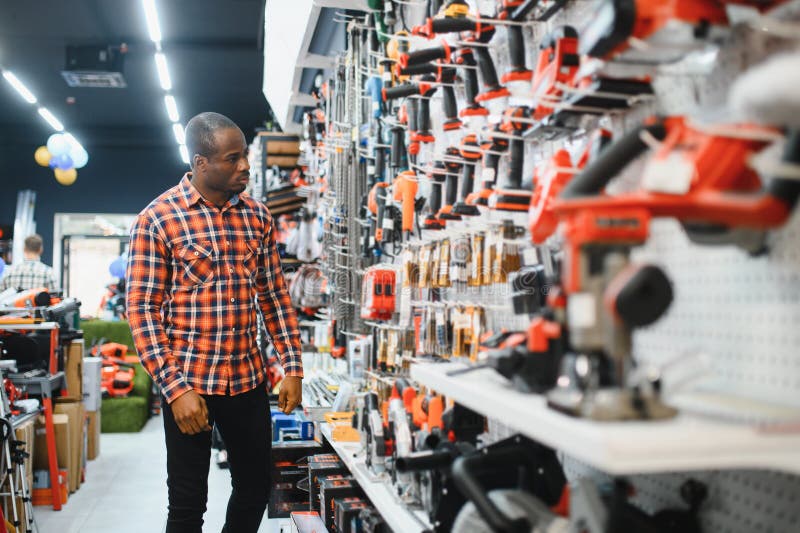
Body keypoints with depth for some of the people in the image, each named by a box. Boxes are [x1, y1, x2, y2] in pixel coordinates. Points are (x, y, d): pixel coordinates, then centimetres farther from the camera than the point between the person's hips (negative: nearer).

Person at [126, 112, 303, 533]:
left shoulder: (257, 216, 5)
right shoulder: (156, 219, -8)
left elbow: (274, 297, 9)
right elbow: (143, 310, -10)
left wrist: (293, 368, 3)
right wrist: (175, 388, -15)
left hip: (248, 379, 4)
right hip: (187, 384, -4)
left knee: (255, 491, 15)